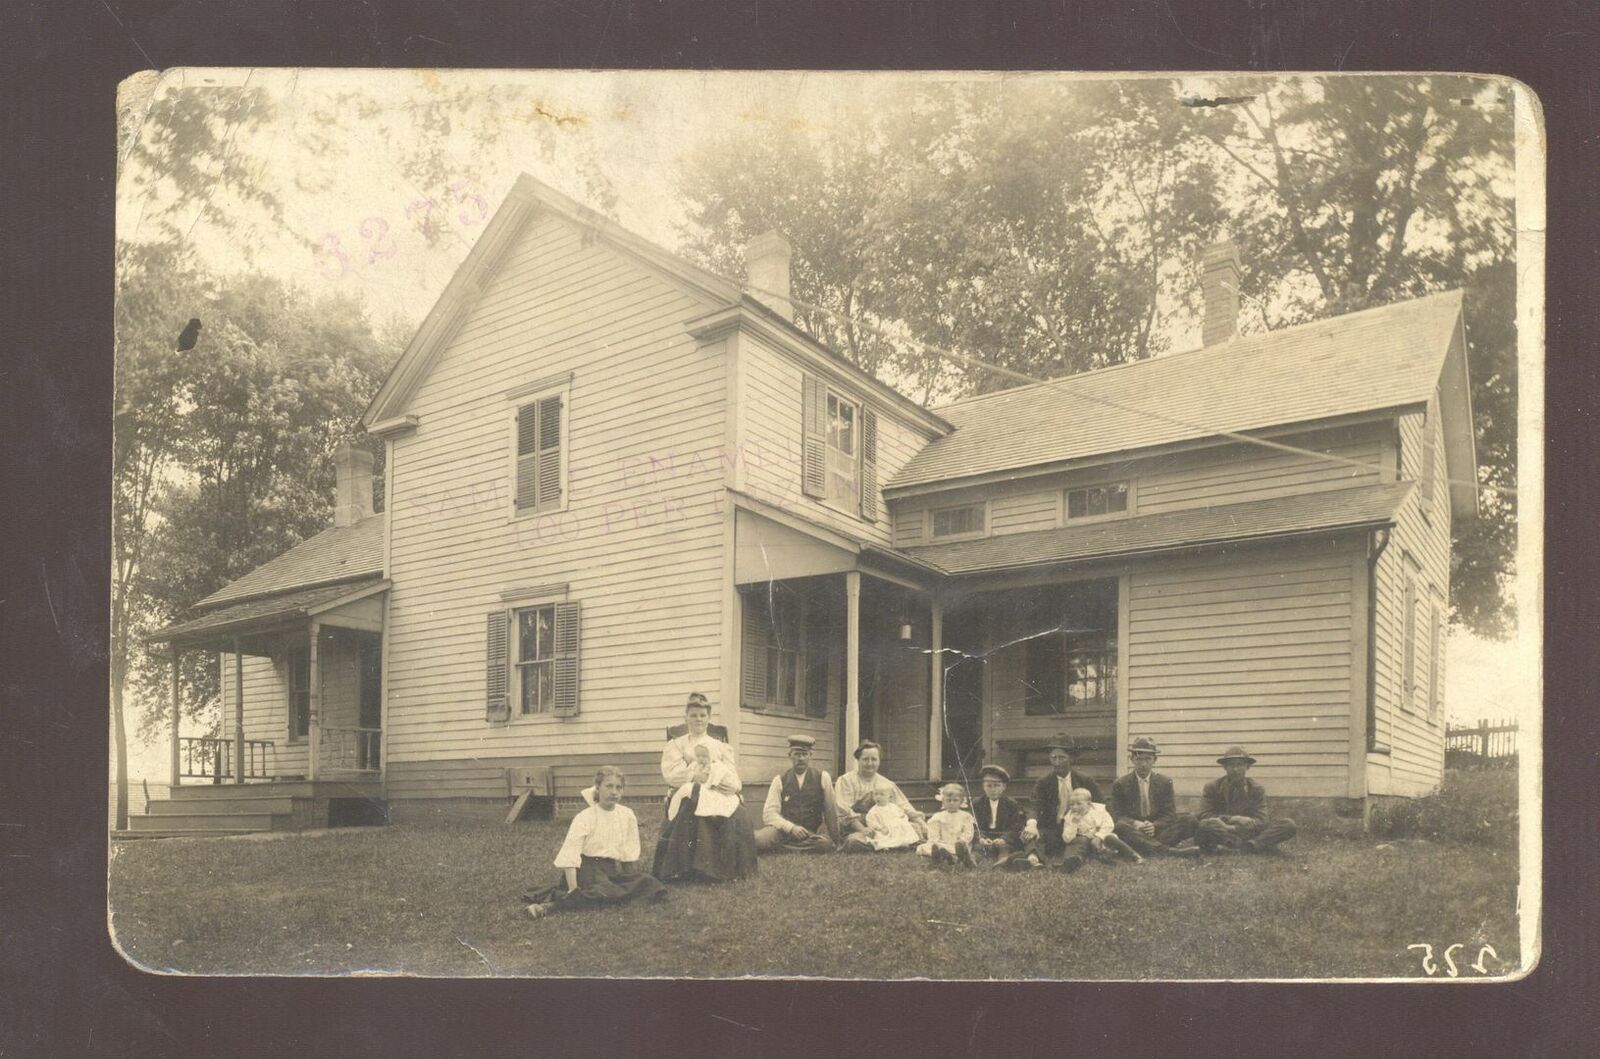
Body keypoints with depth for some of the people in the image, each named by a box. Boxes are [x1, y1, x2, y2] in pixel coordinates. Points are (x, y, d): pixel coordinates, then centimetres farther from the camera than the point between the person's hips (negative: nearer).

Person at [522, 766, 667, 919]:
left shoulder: (627, 815, 6)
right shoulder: (585, 817, -7)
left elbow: (631, 855, 9)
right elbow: (569, 856, -15)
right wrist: (573, 889, -24)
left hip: (616, 870, 6)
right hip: (590, 869, -6)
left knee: (652, 885, -16)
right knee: (605, 892, -36)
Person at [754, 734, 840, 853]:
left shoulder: (822, 778, 4)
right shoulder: (780, 780, 5)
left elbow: (831, 811, 8)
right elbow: (769, 814, -4)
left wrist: (835, 842, 9)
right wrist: (791, 827, -20)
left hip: (812, 834, 3)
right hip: (784, 832, -3)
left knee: (826, 844, -34)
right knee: (759, 839, -35)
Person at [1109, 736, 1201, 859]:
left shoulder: (1165, 783, 12)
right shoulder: (1120, 785, 7)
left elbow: (1169, 815, 4)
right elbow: (1118, 816, -1)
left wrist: (1154, 826, -19)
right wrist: (1135, 824, -23)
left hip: (1158, 829, 2)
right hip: (1134, 830, -2)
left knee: (1190, 820, -19)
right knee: (1120, 827, -35)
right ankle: (1169, 851, -48)